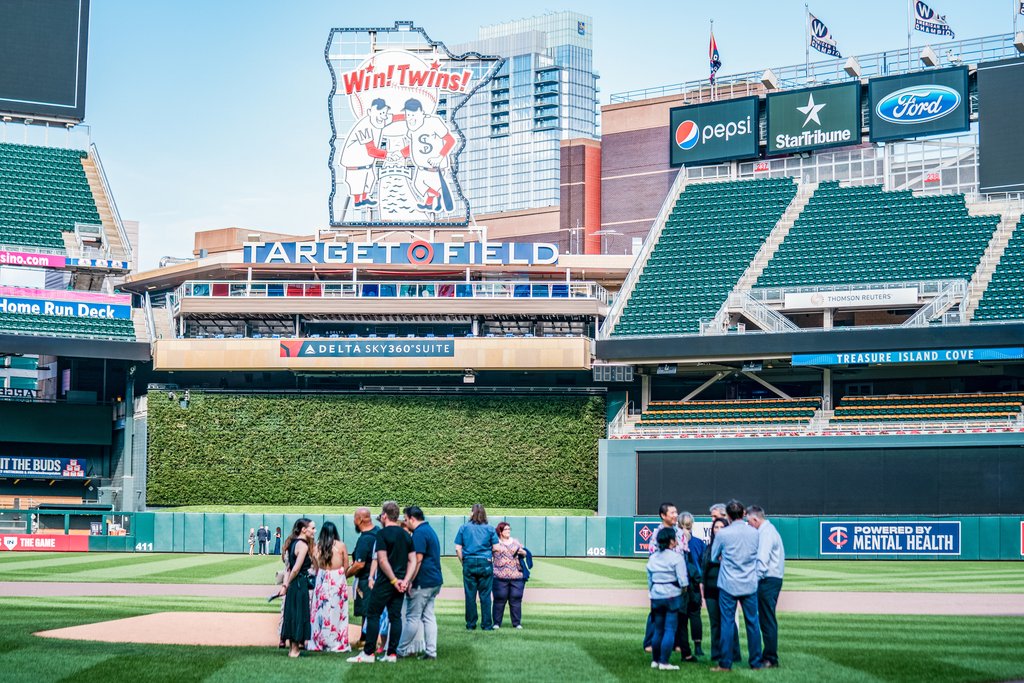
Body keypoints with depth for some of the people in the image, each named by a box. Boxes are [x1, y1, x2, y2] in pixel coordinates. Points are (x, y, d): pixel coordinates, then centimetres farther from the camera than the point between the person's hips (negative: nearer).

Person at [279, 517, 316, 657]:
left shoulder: (293, 543, 13)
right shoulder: (303, 545, -15)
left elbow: (289, 568, 10)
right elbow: (296, 569, -18)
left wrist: (285, 584, 5)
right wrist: (287, 585, -6)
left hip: (293, 584, 9)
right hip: (300, 584, -9)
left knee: (292, 614, 12)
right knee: (299, 615, -1)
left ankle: (292, 648, 19)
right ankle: (294, 650, 3)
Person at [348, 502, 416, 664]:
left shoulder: (383, 534, -10)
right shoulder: (406, 535, 11)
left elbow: (383, 561, -18)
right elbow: (413, 560, 8)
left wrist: (394, 580, -14)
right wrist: (405, 580, -1)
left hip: (385, 582, -6)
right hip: (400, 583, 6)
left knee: (373, 614, -1)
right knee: (395, 616, 8)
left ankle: (368, 653, -3)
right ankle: (392, 654, 7)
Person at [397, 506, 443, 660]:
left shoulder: (419, 533, -14)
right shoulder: (430, 530, 17)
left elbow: (418, 560, -21)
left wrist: (409, 582, -17)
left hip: (423, 582, -10)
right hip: (435, 581, 10)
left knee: (413, 617, -3)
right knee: (428, 617, 9)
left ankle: (402, 650, 3)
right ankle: (431, 652, 7)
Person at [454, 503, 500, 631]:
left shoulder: (464, 528, 3)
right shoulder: (490, 529, 1)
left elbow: (458, 548, 0)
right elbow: (496, 548, -1)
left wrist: (464, 562, 11)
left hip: (469, 563, 1)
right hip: (485, 564, -1)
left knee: (470, 595, 5)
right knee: (485, 595, 3)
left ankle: (470, 624, 9)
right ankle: (487, 624, 4)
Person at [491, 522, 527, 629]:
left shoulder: (515, 542, 18)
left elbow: (524, 554, 22)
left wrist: (522, 552, 1)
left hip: (517, 576, 3)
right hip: (500, 576, -3)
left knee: (516, 600, 2)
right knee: (499, 600, -2)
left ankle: (517, 623, 7)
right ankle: (497, 623, 4)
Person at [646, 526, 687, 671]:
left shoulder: (652, 558, 9)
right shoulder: (676, 557, -9)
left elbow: (649, 579, 14)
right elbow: (682, 580, -12)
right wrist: (683, 588, 8)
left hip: (656, 597, 6)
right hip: (672, 596, -6)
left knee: (658, 629, 14)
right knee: (670, 629, -3)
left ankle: (655, 660, 17)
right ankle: (664, 662, -7)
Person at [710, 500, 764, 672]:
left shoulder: (722, 534, -10)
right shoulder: (754, 532, -1)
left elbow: (714, 558, 3)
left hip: (728, 585, -2)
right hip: (750, 585, 2)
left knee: (727, 623, 2)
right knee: (752, 623, 9)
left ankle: (725, 663, 2)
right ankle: (756, 662, 12)